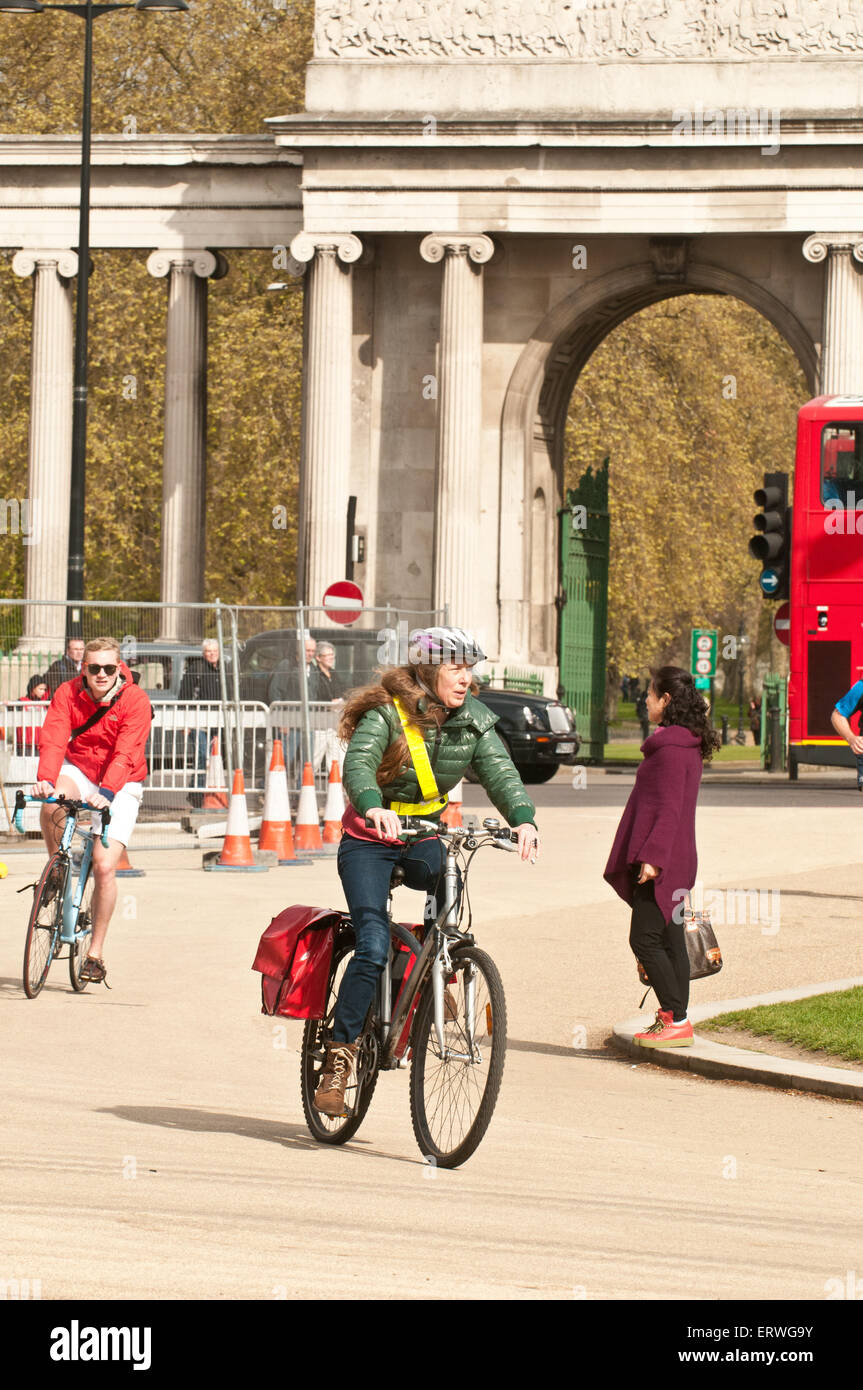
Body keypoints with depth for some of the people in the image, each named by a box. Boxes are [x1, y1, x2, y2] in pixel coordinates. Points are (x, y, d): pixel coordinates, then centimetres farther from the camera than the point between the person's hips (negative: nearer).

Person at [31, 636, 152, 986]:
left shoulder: (135, 700, -18)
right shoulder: (68, 694, -10)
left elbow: (125, 754, -27)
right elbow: (53, 740, -22)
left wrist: (105, 792, -42)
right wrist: (46, 780, -40)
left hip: (119, 786, -2)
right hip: (79, 770, 2)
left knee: (104, 867, -14)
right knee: (53, 801, -35)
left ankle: (95, 954, -2)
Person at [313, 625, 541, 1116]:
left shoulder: (474, 721, -4)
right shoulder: (387, 713, -18)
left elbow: (500, 771, -17)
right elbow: (357, 764, -33)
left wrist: (523, 818, -37)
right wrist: (373, 808, -55)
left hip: (423, 837, 4)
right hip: (370, 841, -4)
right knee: (374, 946, -19)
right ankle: (340, 1056, -12)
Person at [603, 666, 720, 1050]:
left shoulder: (670, 747, -16)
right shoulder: (689, 744, 15)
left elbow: (669, 808, -21)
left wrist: (653, 856, -25)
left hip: (661, 861, -10)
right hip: (675, 860, 10)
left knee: (645, 939, -8)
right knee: (670, 940, 10)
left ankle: (675, 1019, -10)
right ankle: (675, 1020, 11)